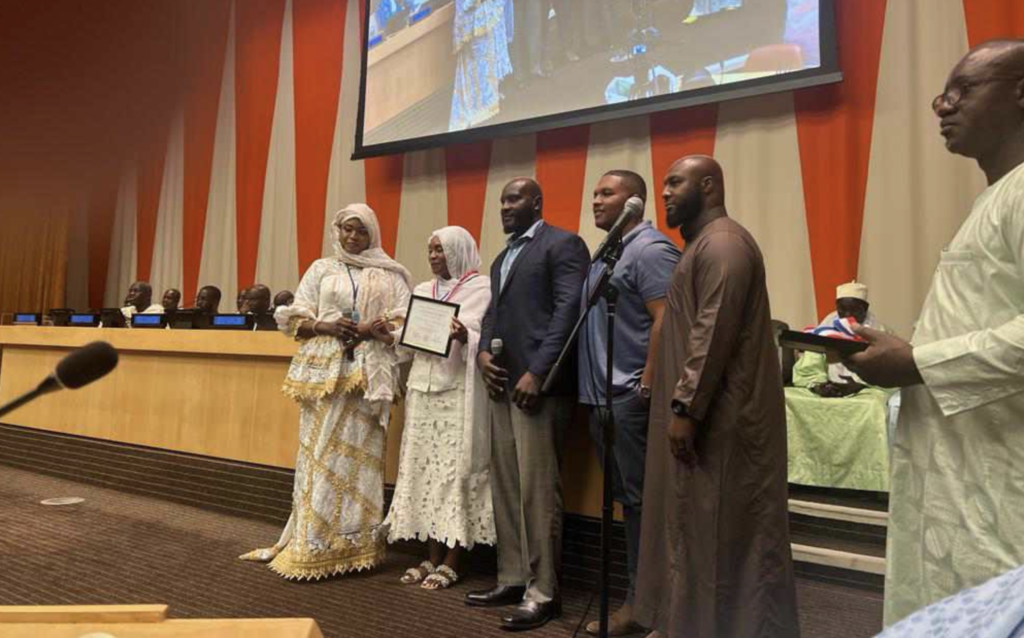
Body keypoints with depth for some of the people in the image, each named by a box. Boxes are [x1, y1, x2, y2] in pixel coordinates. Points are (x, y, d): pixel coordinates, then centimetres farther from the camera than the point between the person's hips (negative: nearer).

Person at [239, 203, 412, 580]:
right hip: (325, 370, 1)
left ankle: (353, 545, 7)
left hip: (369, 373, -1)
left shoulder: (390, 275, 11)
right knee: (320, 454, 0)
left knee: (359, 455, 0)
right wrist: (326, 327, -10)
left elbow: (406, 323, 2)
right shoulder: (321, 269, 14)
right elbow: (295, 320, 8)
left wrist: (370, 331, -14)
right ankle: (312, 545, 7)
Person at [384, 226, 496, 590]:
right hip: (424, 388, 6)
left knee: (456, 471, -4)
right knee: (425, 471, 6)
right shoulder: (421, 291, 18)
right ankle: (433, 557, 16)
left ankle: (452, 562, 6)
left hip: (460, 390, -6)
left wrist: (465, 337, -28)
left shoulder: (482, 288, 0)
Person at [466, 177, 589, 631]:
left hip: (537, 384, -8)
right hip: (501, 382, 9)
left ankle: (543, 591, 5)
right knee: (505, 488, 11)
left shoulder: (562, 244, -2)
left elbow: (568, 311, -12)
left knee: (538, 488, -5)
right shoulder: (503, 257, 25)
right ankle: (512, 579, 21)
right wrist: (483, 351, 4)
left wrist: (537, 373, -19)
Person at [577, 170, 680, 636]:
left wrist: (648, 387, -21)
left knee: (641, 499, 0)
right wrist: (590, 390, 16)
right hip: (601, 397, 9)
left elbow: (666, 320, -18)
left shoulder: (650, 248, -9)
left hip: (631, 397, -9)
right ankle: (638, 594, 24)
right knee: (627, 498, 14)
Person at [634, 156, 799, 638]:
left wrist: (685, 407, -23)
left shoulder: (722, 242, -14)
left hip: (716, 418, -10)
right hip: (706, 414, 10)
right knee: (699, 527, 15)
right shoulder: (704, 243, 19)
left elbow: (714, 334, -23)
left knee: (716, 531, -2)